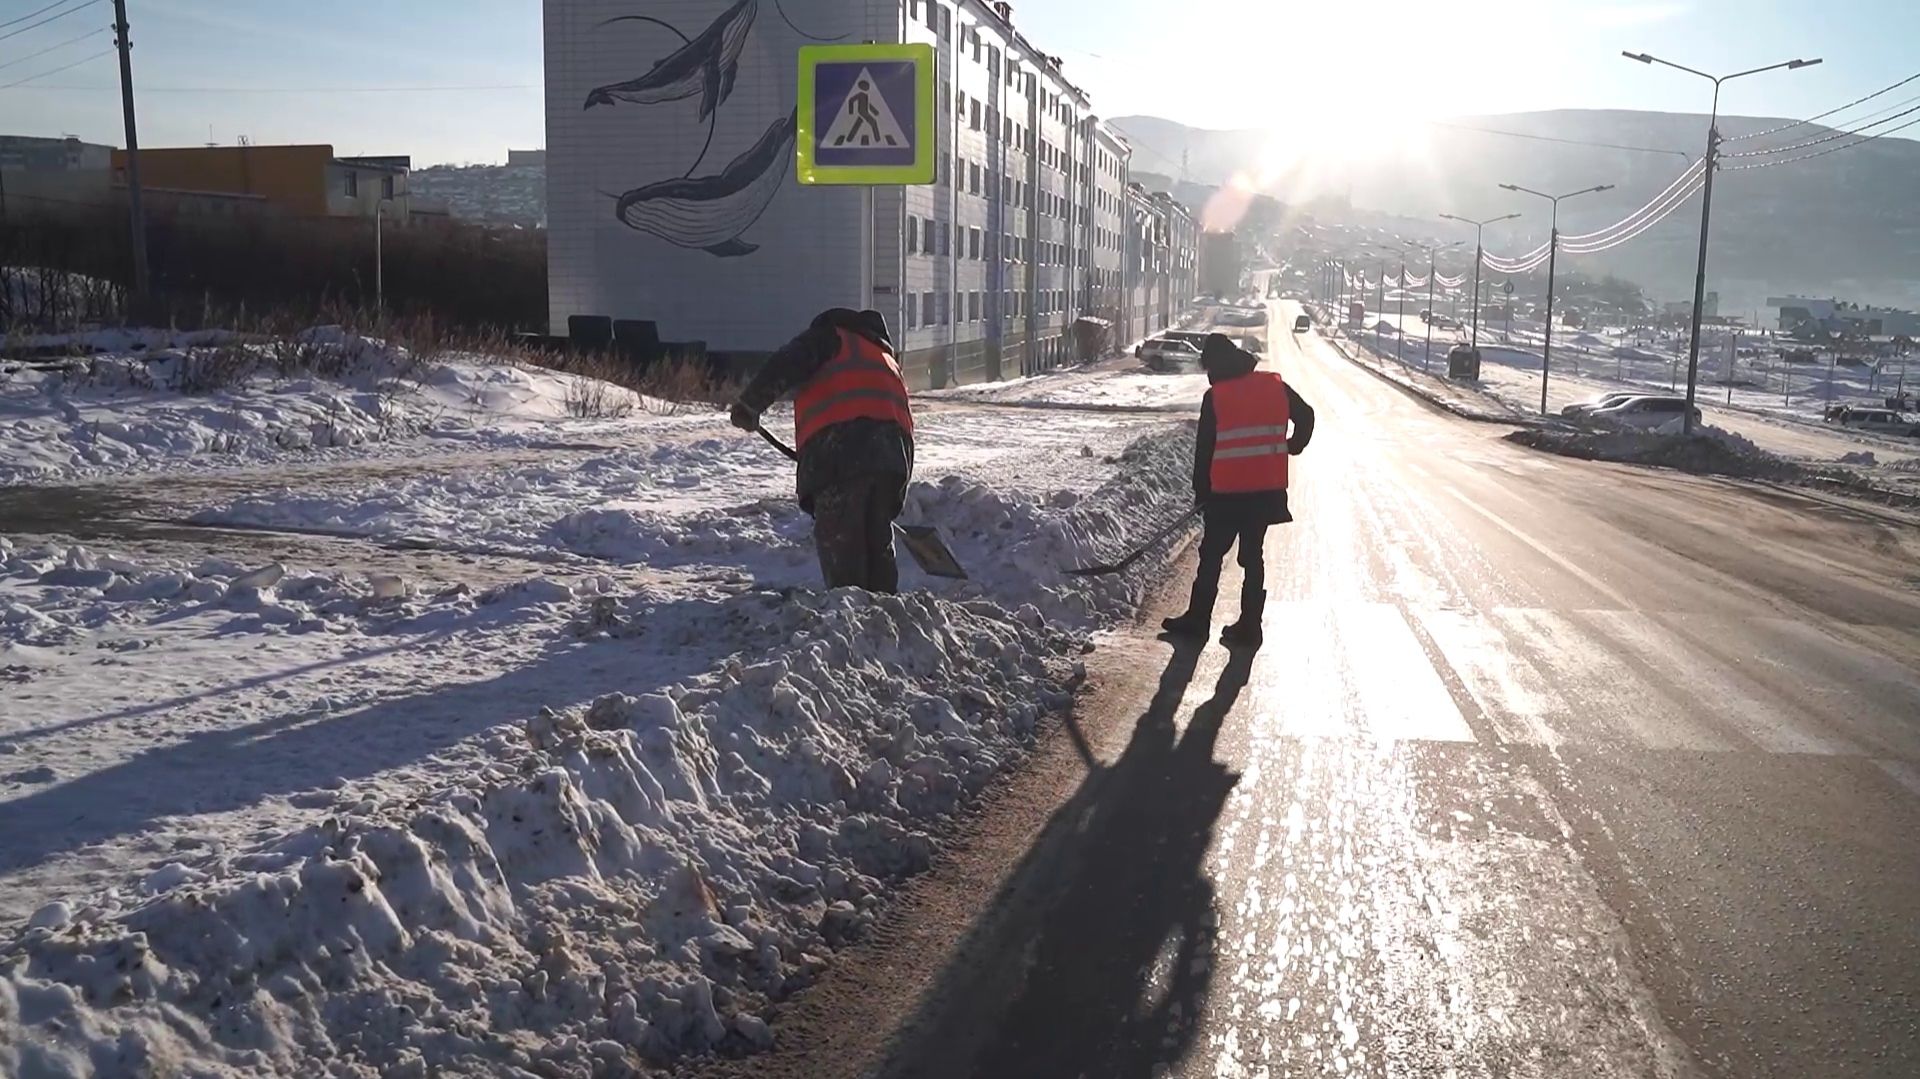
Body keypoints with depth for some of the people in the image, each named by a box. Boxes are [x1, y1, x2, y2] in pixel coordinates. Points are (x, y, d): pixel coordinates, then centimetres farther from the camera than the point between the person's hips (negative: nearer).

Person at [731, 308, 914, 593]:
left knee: (836, 537, -3)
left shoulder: (827, 337, 18)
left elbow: (784, 366, -2)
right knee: (878, 537, 15)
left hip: (841, 450, -7)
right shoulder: (882, 353, 38)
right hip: (892, 450, 7)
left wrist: (750, 405, -3)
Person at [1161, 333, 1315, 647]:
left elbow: (1204, 448, -5)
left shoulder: (1215, 397, -8)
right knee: (1253, 556, 11)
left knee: (1212, 555, 9)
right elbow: (1306, 416, 11)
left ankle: (1198, 619, 15)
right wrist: (1294, 446, 29)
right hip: (1268, 488, 4)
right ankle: (1249, 626, 11)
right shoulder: (1275, 386, 3)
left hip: (1227, 491, -4)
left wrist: (1201, 491, 5)